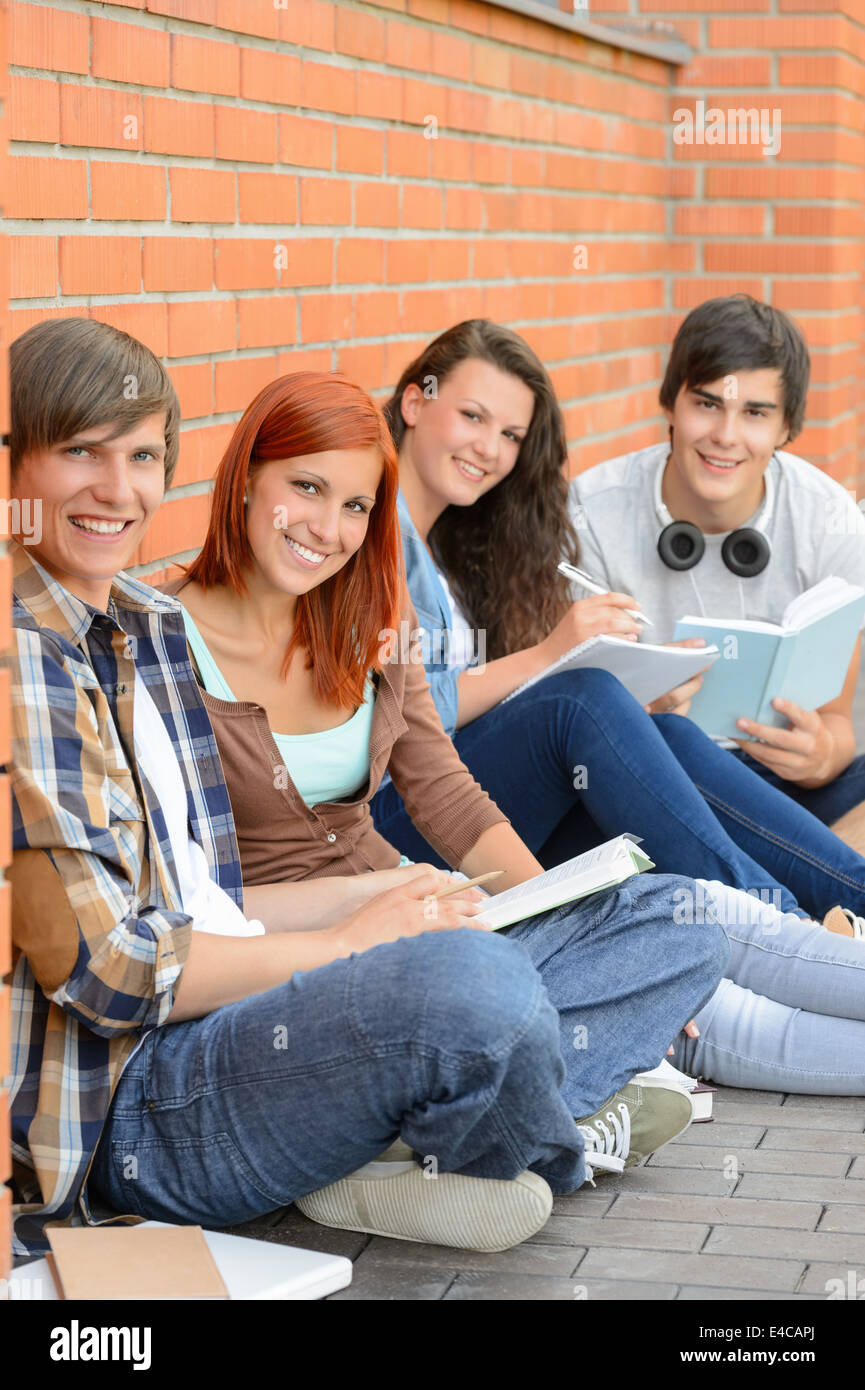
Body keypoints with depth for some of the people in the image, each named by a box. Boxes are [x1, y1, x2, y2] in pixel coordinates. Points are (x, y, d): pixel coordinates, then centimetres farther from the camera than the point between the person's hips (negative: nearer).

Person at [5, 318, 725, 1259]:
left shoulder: (155, 630, 15)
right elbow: (101, 962, -18)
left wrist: (372, 895, 4)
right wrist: (349, 944, -9)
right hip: (112, 1113, -9)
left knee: (677, 922, 7)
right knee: (473, 979, -38)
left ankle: (365, 1149, -12)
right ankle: (544, 1155, -2)